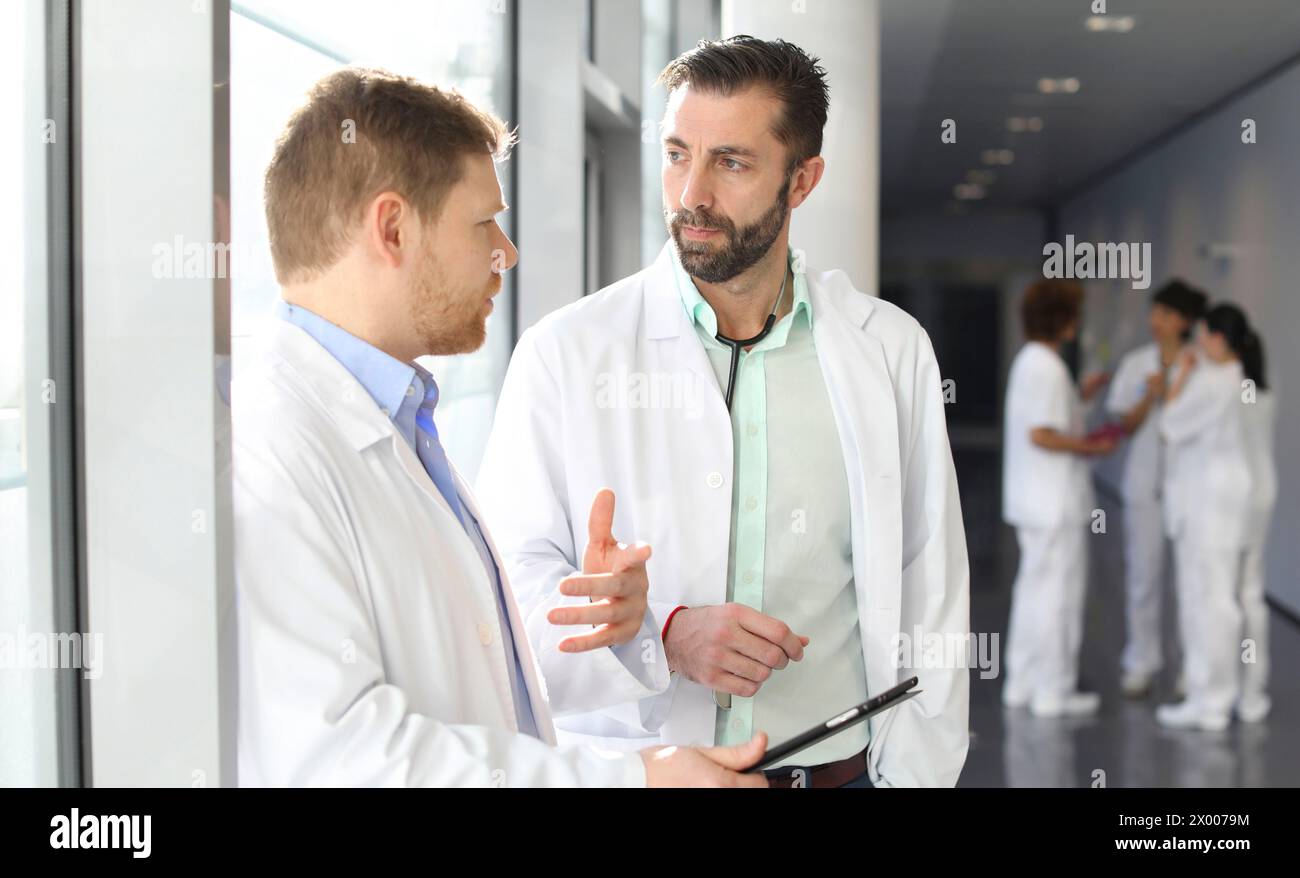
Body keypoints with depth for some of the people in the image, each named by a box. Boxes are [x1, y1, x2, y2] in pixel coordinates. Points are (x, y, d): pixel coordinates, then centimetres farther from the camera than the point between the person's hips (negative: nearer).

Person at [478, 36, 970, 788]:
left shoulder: (890, 351, 1)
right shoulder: (565, 351, -4)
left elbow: (929, 605, 1)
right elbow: (516, 580, -7)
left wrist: (915, 772, -6)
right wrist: (662, 635, -21)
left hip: (837, 767, 1)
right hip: (627, 767, -1)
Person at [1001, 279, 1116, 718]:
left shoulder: (1028, 361, 12)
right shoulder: (1048, 369, -18)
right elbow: (1040, 435, -24)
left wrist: (1078, 397, 18)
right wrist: (1091, 447, -14)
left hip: (1033, 500, 10)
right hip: (1056, 501, -10)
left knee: (1033, 587, 16)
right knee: (1059, 591, -1)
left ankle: (1021, 683, 23)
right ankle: (1053, 690, 6)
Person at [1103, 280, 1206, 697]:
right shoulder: (1135, 364, 4)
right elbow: (1127, 425, 1)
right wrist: (1150, 397, -14)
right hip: (1146, 482, 2)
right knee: (1143, 573, 4)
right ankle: (1142, 661, 15)